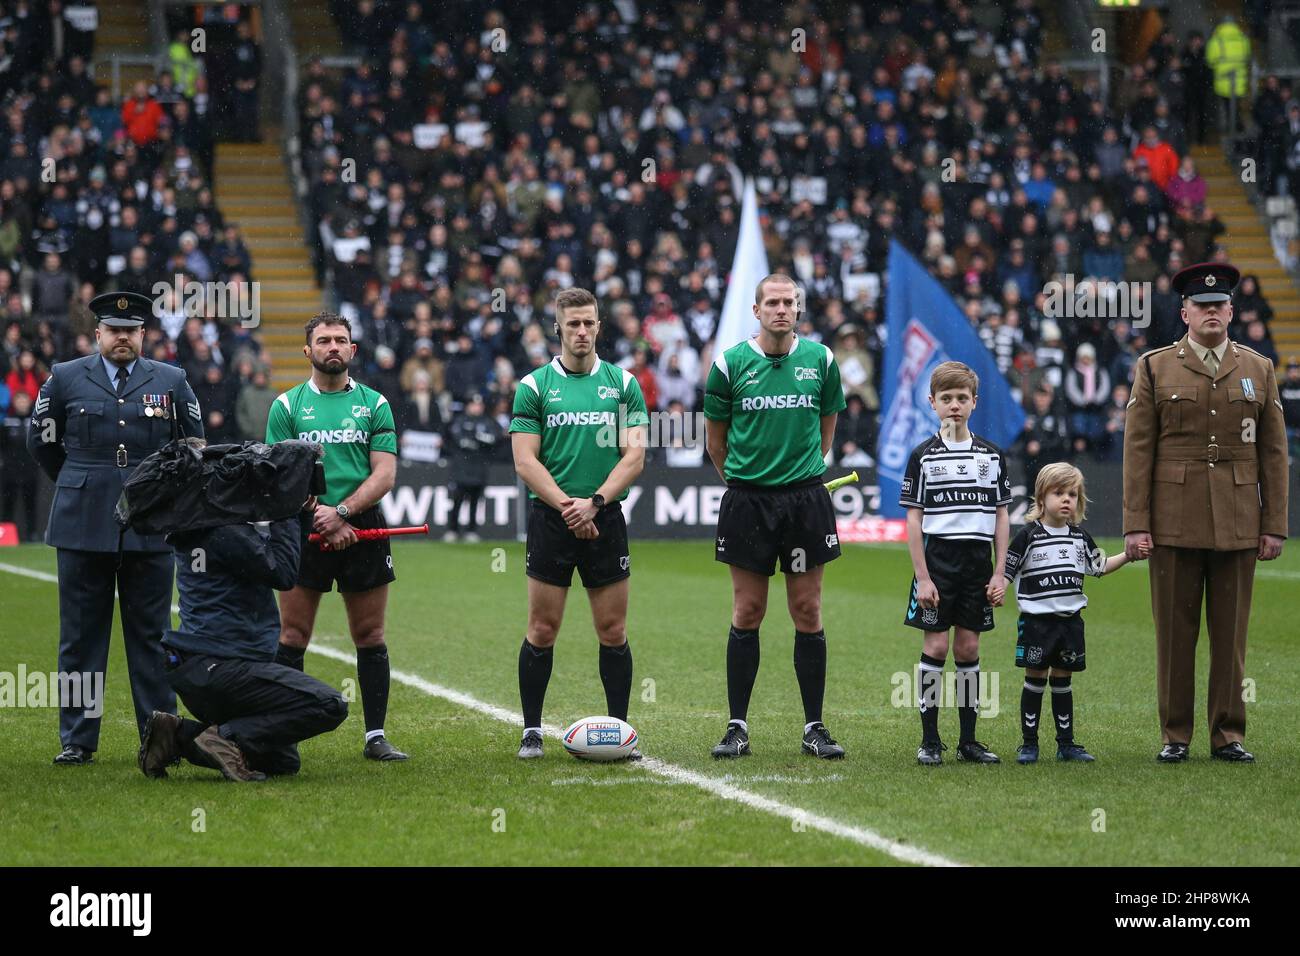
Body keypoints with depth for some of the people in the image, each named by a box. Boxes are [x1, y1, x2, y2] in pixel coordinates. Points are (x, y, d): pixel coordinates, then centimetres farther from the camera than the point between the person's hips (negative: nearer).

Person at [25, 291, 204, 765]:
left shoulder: (171, 381, 8)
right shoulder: (65, 379, 5)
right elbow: (41, 441, 16)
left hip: (151, 527, 0)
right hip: (83, 526, 0)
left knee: (151, 635, 3)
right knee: (81, 636, 2)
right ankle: (77, 740, 7)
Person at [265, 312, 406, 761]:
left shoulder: (374, 403, 7)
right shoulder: (287, 405, 5)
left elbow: (384, 474, 0)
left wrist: (341, 512, -13)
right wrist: (322, 518, -12)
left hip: (364, 529, 1)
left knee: (370, 637, 3)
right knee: (292, 638, -2)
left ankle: (375, 736, 8)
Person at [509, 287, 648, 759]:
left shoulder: (623, 383, 6)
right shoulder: (534, 385, 2)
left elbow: (634, 456, 0)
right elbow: (525, 460, -3)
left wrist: (594, 502, -13)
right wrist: (566, 505, -15)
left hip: (605, 520, 1)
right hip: (550, 520, -1)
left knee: (613, 631, 2)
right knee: (542, 630, 0)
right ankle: (531, 730, 8)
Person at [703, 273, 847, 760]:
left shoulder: (820, 359, 2)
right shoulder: (730, 363, -2)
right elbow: (715, 437, 9)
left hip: (805, 497, 1)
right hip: (747, 501, -1)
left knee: (808, 613, 3)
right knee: (747, 613, 2)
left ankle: (814, 728, 9)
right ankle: (737, 728, 8)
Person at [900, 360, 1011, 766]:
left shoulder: (992, 455, 8)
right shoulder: (923, 455, 0)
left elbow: (1001, 519, 9)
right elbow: (914, 520, -2)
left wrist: (999, 574, 2)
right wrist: (922, 577, -9)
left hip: (978, 562, 3)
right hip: (937, 559, -3)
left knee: (969, 648, 6)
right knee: (936, 645, -5)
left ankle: (969, 740, 12)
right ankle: (929, 740, 1)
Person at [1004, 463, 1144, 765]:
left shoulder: (1079, 537, 8)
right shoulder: (1028, 536, -7)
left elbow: (1099, 566, 20)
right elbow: (1007, 572, -7)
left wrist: (1128, 555, 9)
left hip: (1070, 621, 4)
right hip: (1036, 621, -4)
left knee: (1062, 681, 10)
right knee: (1035, 680, 0)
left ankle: (1066, 743, 15)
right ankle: (1029, 744, 5)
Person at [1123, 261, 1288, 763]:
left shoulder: (1258, 370, 9)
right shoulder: (1155, 368, 4)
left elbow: (1273, 453, 8)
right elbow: (1138, 451, 0)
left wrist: (1274, 527, 2)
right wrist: (1136, 525, -6)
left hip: (1237, 526, 1)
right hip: (1175, 524, -1)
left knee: (1231, 632, 4)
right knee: (1174, 633, 2)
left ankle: (1228, 735, 11)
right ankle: (1174, 735, 9)